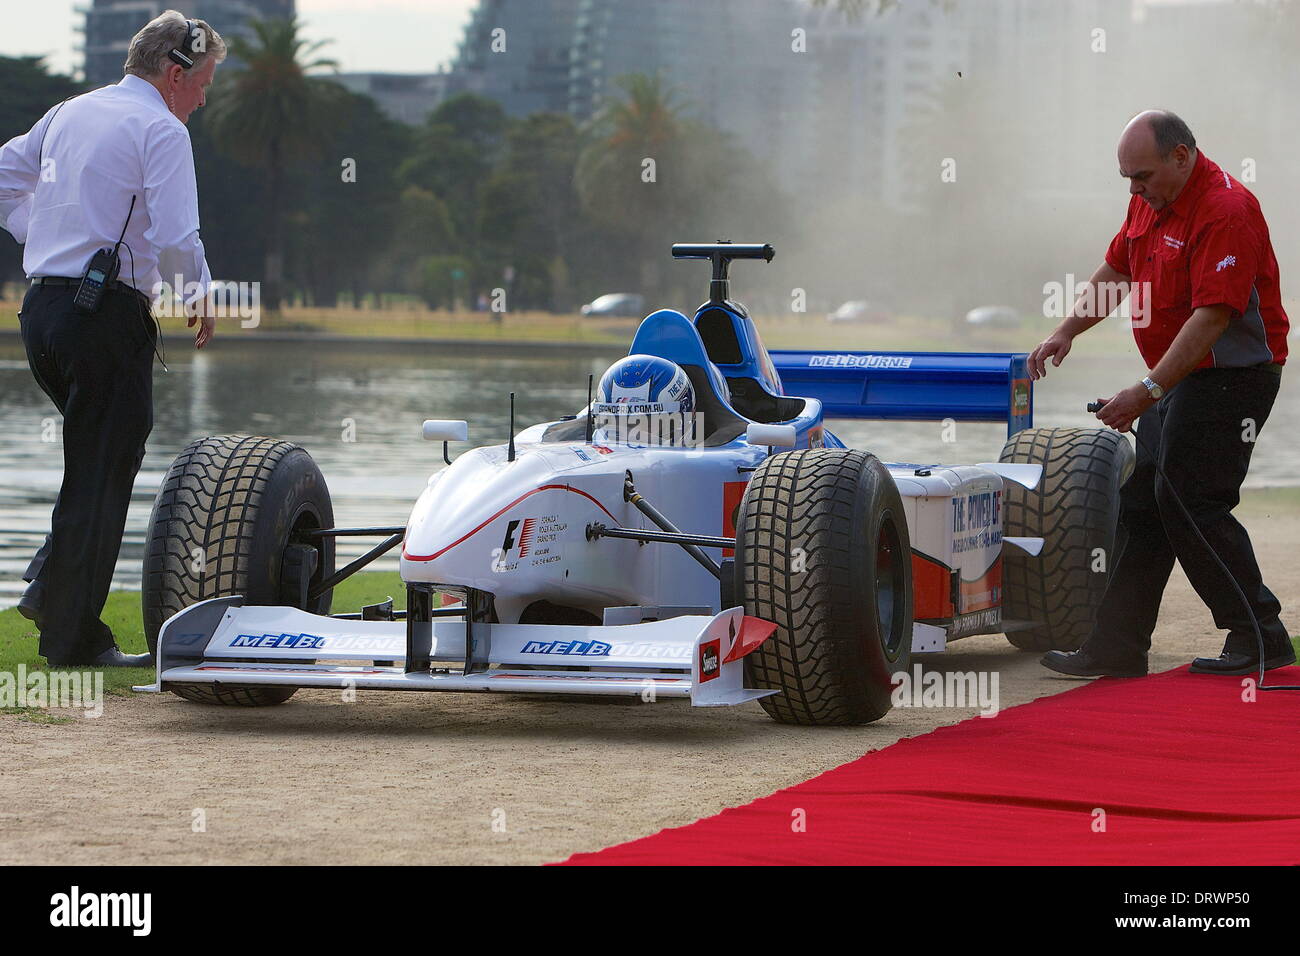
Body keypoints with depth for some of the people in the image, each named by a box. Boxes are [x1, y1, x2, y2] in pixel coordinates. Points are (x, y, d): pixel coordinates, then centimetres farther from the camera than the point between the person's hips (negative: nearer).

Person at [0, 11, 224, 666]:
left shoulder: (69, 114, 15)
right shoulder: (161, 130, -9)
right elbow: (175, 240, -18)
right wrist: (201, 297, -1)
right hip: (108, 312, -8)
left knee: (96, 458, 22)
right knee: (101, 476, -1)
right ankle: (73, 637, 2)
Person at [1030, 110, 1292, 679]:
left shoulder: (1226, 211, -21)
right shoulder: (1149, 202, 8)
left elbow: (1213, 316, -27)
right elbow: (1116, 268, 23)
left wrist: (1148, 391, -29)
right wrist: (1067, 331, 10)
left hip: (1230, 375, -10)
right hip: (1177, 377, 10)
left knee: (1191, 504, -12)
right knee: (1140, 503, 6)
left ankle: (1260, 638, -2)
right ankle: (1117, 646, 8)